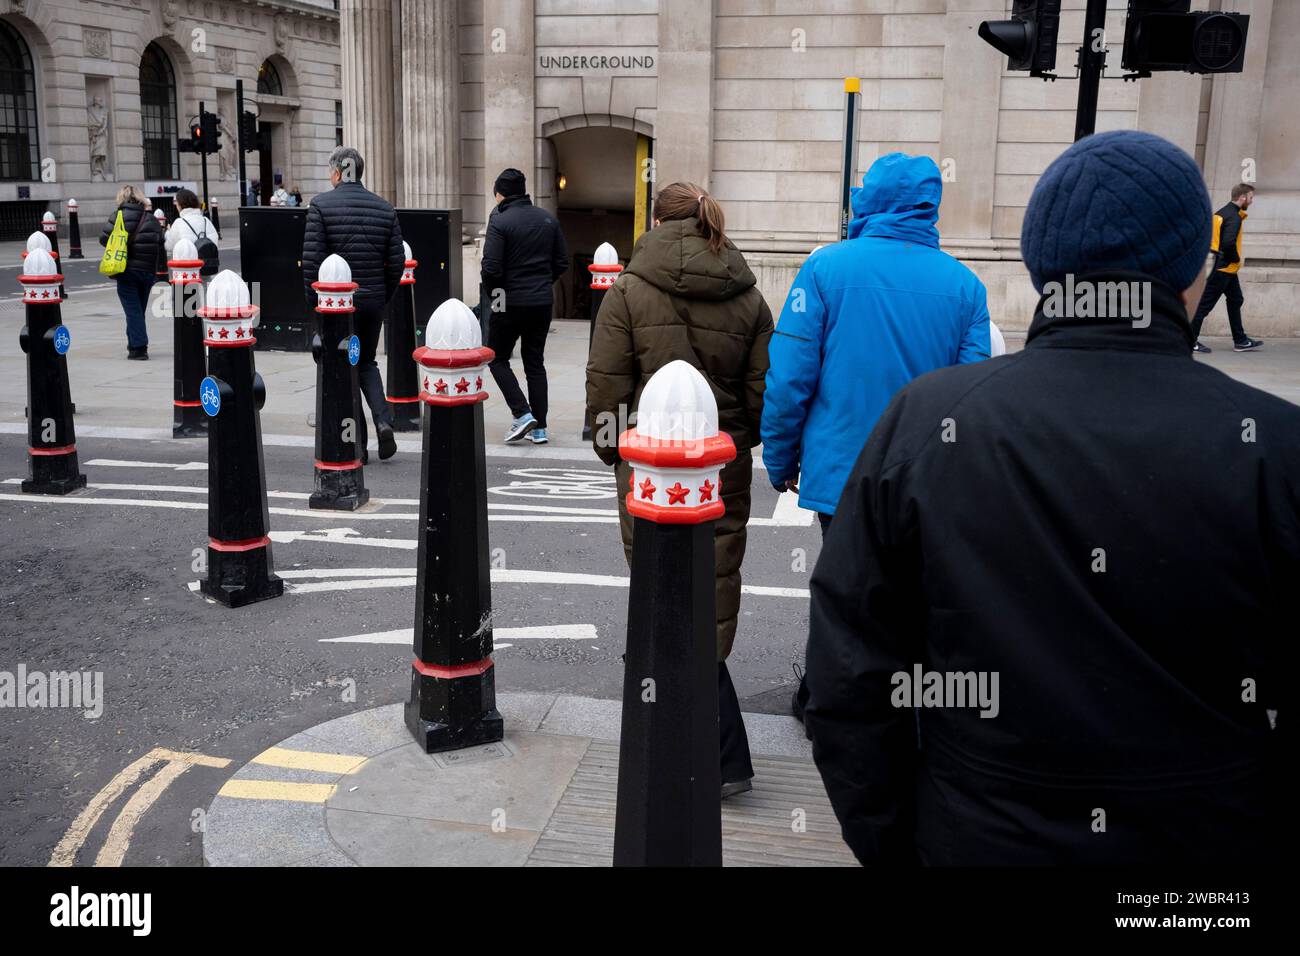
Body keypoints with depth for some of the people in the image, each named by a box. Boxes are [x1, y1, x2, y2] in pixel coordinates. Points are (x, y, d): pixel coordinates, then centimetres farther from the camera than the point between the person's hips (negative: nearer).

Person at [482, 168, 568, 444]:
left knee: (497, 359, 10)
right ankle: (539, 428, 11)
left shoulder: (500, 221, -11)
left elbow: (491, 267, -17)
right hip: (542, 302, 5)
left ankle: (522, 414, -4)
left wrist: (492, 296, -1)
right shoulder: (548, 219, 7)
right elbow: (562, 262, 9)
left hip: (509, 304, -5)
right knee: (535, 363, 12)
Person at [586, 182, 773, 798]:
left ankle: (726, 756, -1)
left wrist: (612, 448, 8)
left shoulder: (629, 291, -5)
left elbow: (606, 384, -7)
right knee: (713, 592, 14)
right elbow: (763, 391, 6)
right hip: (725, 468, 4)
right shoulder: (748, 297, 6)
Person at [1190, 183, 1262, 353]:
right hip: (1225, 268, -10)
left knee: (1235, 300, 15)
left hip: (1228, 269, 10)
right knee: (1206, 304, -6)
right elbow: (1229, 242, -30)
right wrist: (1236, 259, -12)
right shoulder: (1234, 217, -17)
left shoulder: (1223, 212, 11)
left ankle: (1240, 341, 21)